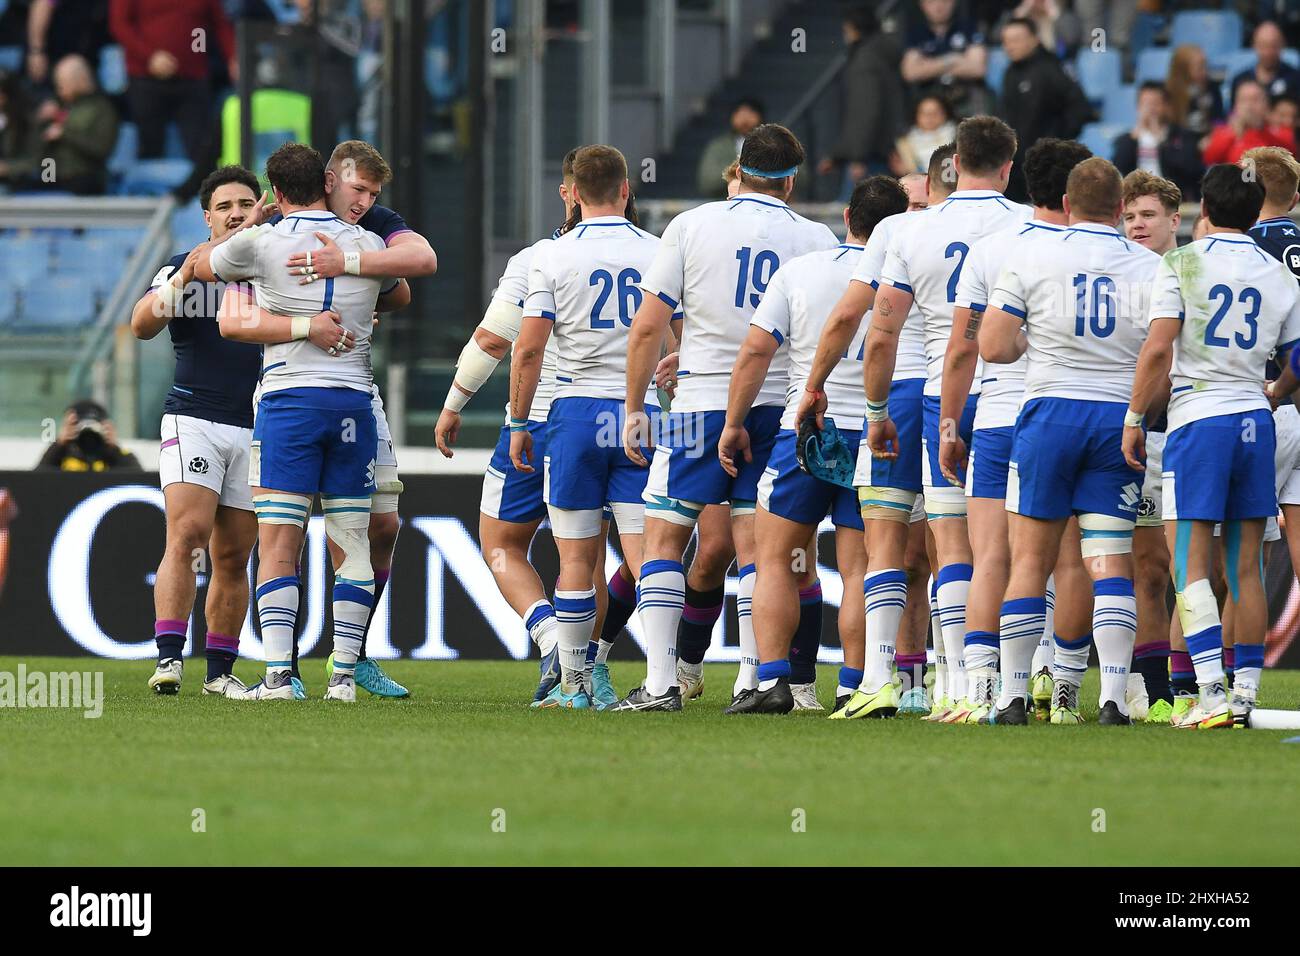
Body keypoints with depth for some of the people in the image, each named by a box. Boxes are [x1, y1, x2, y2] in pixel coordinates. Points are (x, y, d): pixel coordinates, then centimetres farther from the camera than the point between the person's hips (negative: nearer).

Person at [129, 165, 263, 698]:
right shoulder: (185, 268, 5)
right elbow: (142, 325, -10)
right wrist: (179, 283, -27)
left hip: (256, 430, 3)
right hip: (193, 420, -3)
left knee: (232, 557, 5)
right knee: (187, 535, -18)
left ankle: (220, 671, 10)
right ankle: (169, 659, -23)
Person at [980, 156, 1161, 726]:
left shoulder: (1032, 257, -2)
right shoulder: (1151, 269, 3)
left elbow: (992, 347, -4)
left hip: (1051, 408, -1)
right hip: (1120, 417, 1)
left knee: (1030, 559, 6)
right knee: (1111, 564, 2)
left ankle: (1012, 694, 5)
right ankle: (1114, 695, -8)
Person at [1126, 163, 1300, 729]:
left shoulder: (1183, 264, -4)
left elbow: (1158, 349, -12)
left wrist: (1134, 417, -3)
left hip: (1198, 421, -5)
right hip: (1254, 419, 5)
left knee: (1190, 564, -5)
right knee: (1246, 569, 8)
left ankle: (1212, 694, -17)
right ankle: (1245, 694, 8)